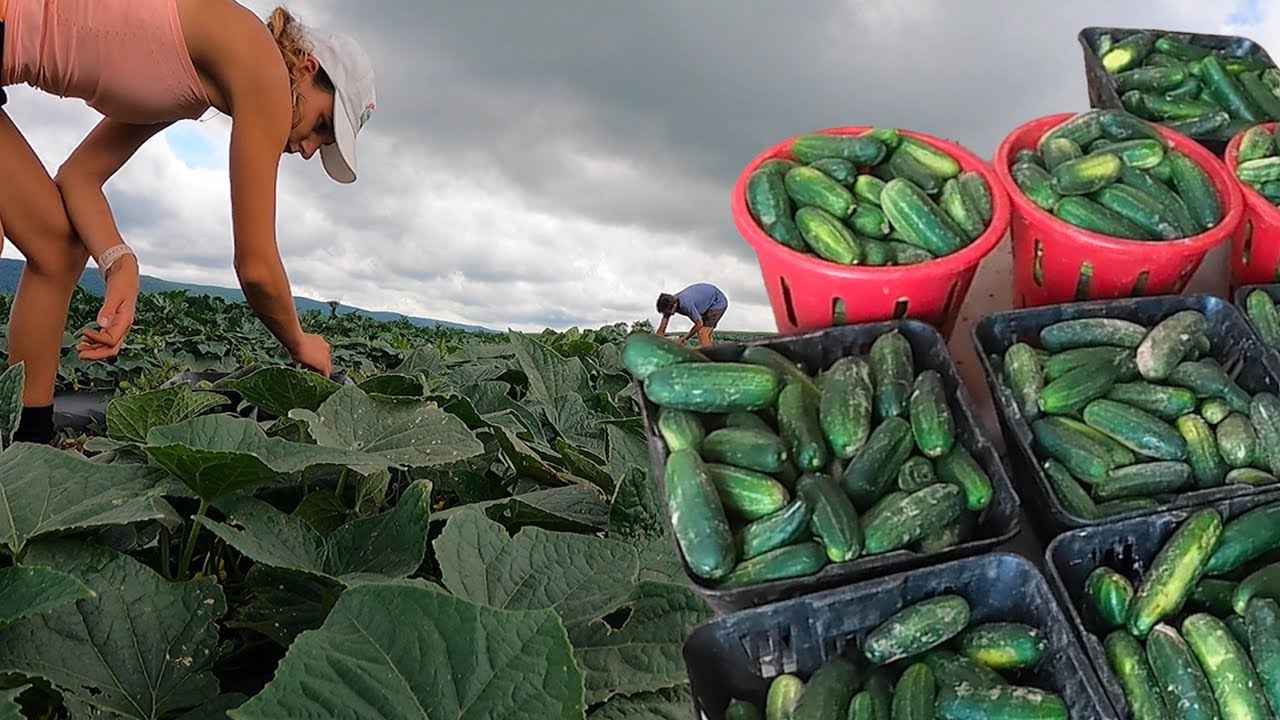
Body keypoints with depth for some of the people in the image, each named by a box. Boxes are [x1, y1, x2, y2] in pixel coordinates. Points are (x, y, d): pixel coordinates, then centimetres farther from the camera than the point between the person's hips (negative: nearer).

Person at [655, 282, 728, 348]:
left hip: (718, 302, -8)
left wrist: (683, 339, -18)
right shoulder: (669, 304, -14)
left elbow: (699, 324, -24)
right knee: (704, 335, 8)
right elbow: (661, 330, -9)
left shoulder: (686, 304, -38)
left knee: (702, 332, -18)